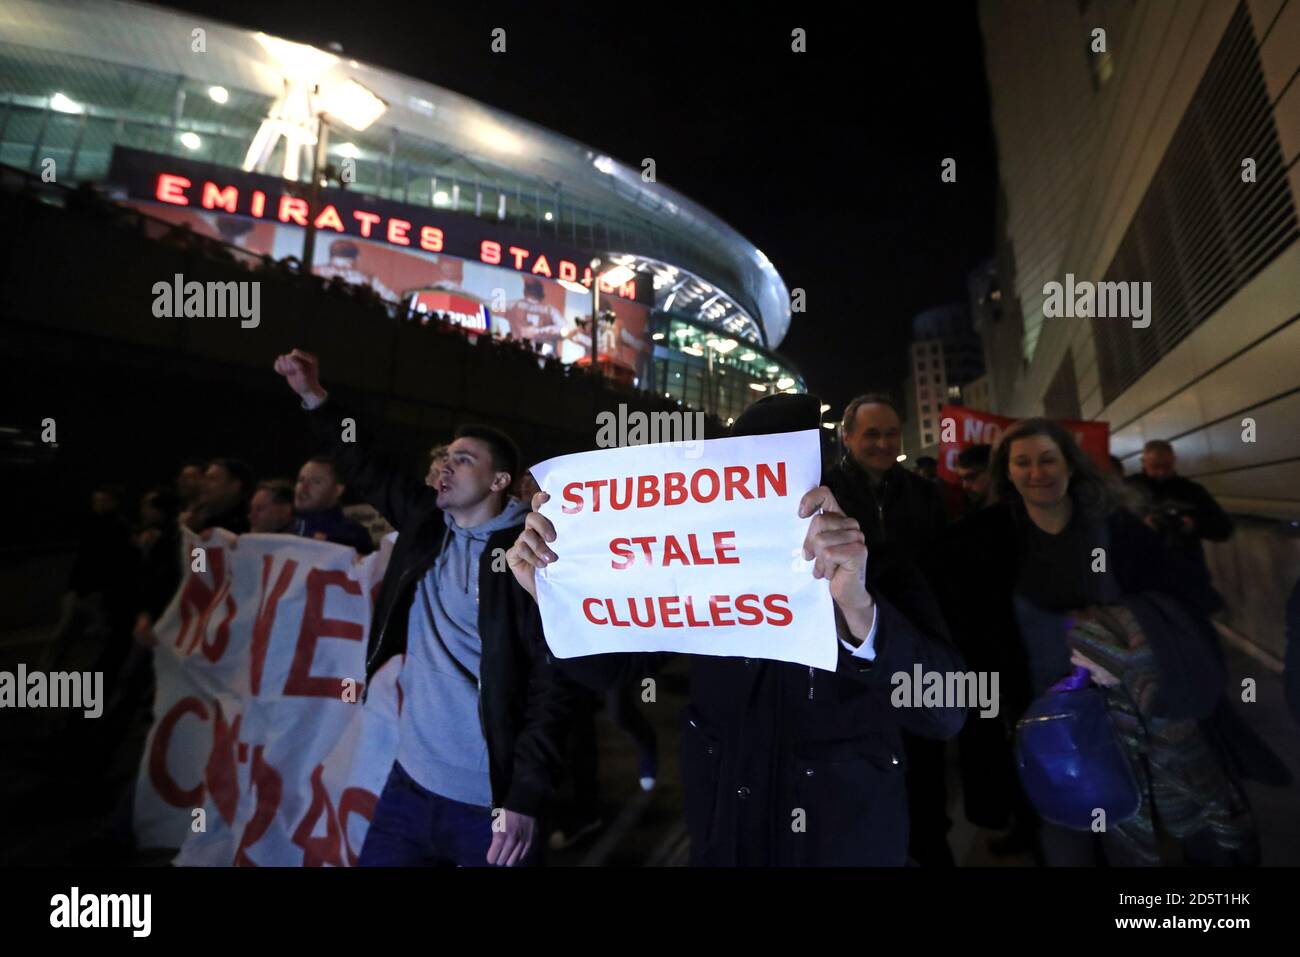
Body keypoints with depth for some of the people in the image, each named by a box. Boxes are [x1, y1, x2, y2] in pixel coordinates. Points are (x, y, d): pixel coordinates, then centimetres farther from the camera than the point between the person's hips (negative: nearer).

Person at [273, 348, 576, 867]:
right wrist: (313, 396, 4)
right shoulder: (427, 525, 4)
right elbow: (367, 468, 13)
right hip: (410, 783, 6)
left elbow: (552, 684, -17)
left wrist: (526, 798, -19)